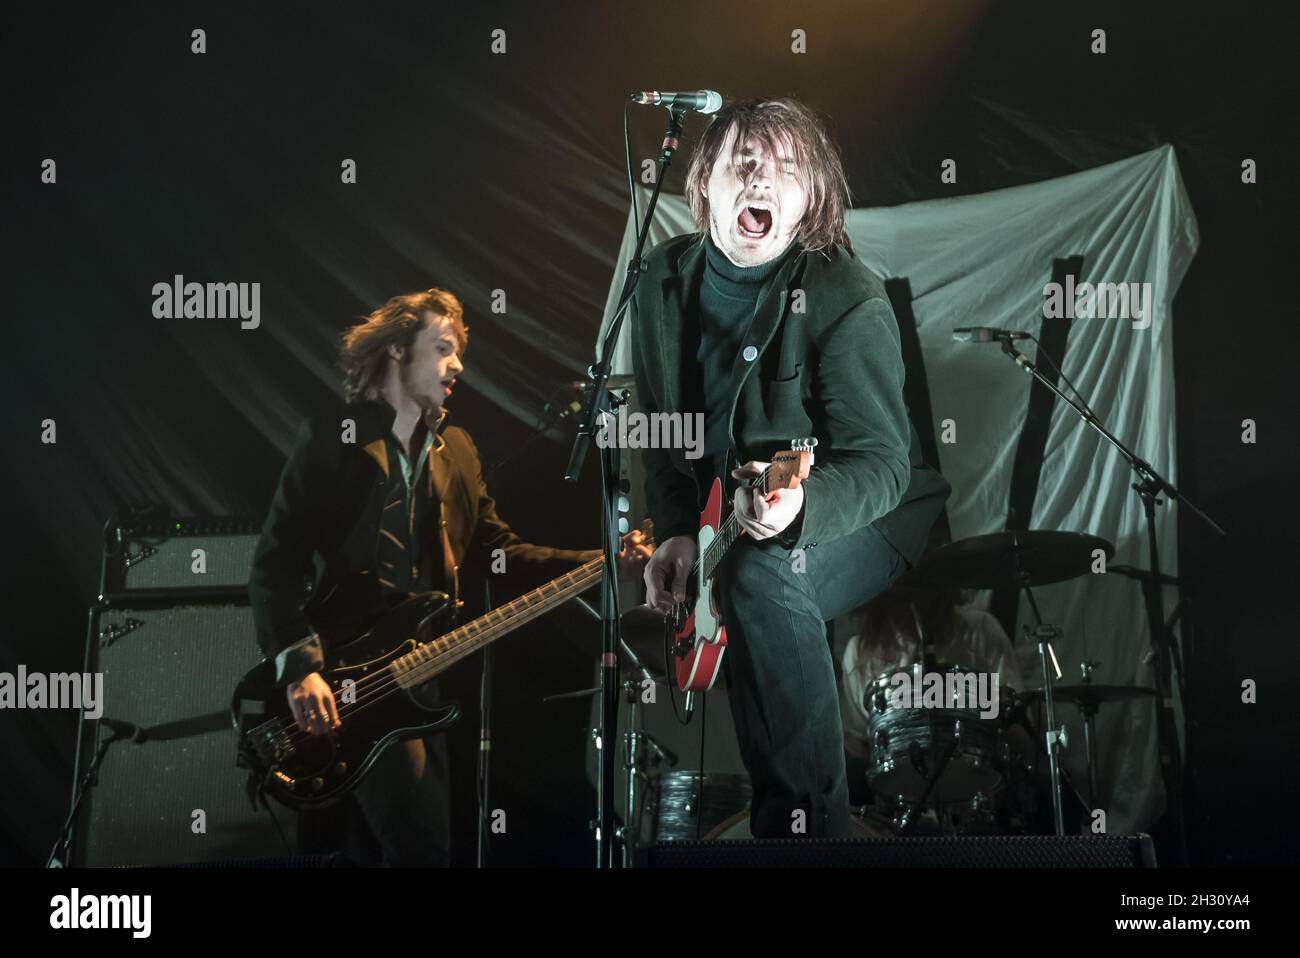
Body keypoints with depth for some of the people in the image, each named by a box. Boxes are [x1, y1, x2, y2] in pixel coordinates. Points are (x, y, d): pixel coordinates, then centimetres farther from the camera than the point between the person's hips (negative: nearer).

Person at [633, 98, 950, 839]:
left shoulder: (850, 298, -21)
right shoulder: (665, 279, -2)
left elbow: (880, 464, -23)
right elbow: (663, 430, 7)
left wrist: (798, 507, -44)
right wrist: (677, 531, -8)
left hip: (859, 519, -6)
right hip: (717, 516, 6)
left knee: (760, 574, -35)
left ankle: (810, 818, -23)